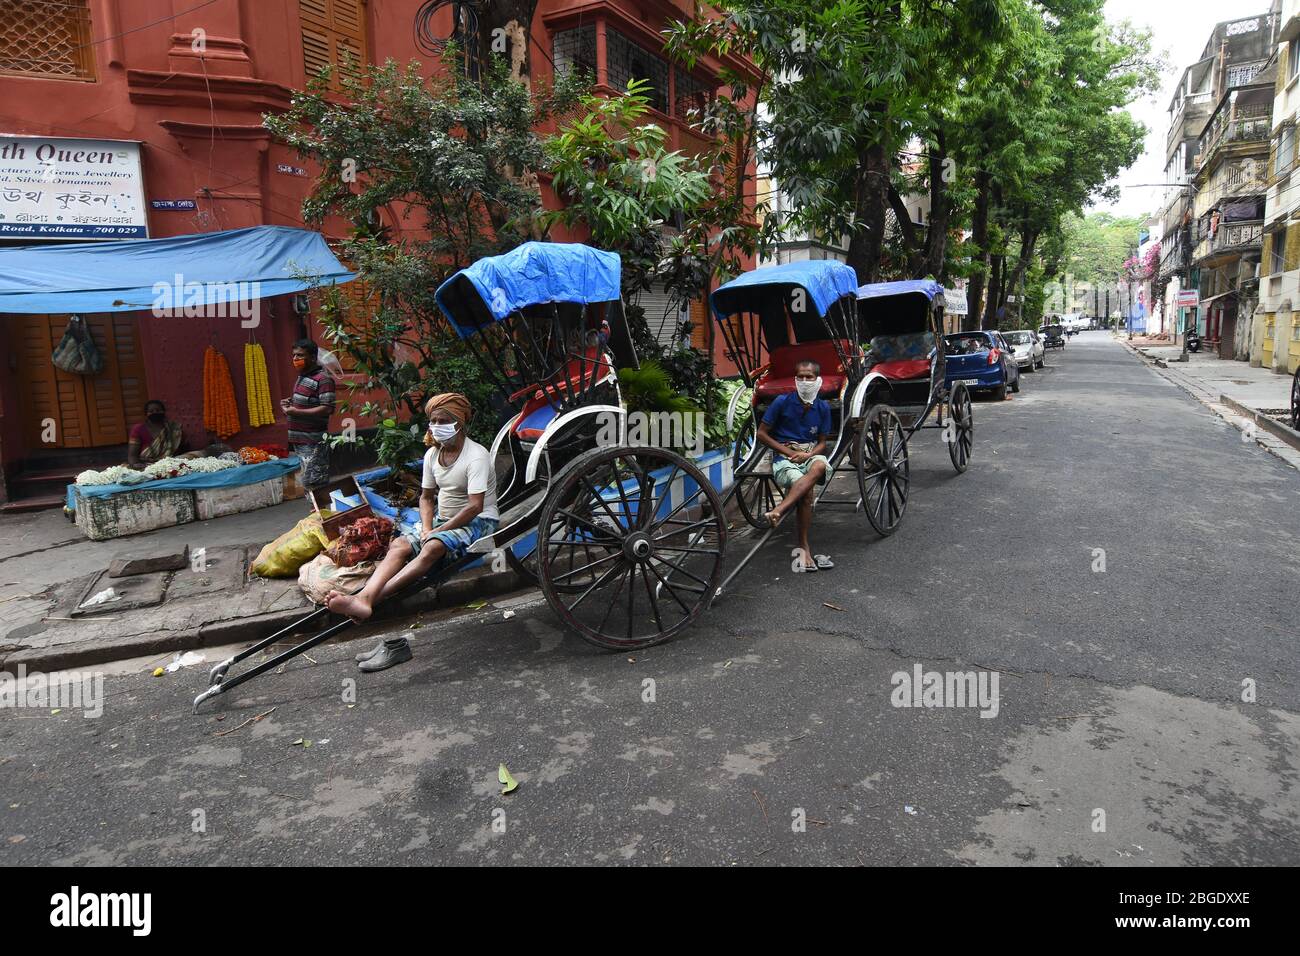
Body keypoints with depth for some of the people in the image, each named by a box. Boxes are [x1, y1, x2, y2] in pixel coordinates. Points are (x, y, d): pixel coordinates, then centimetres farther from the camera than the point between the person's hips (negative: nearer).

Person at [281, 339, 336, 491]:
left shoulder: (323, 379, -15)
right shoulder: (302, 377, 15)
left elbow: (327, 409, -23)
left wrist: (296, 412, -22)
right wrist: (290, 403, 8)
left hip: (313, 442, -10)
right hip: (300, 440, 10)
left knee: (314, 485, -8)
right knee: (308, 483, 15)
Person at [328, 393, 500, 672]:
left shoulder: (476, 456, -16)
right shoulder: (433, 455, 7)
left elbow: (475, 506, -22)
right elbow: (426, 497, 15)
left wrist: (436, 533, -20)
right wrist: (426, 528, -5)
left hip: (478, 523, -7)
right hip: (442, 521, 8)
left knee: (432, 548, -34)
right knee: (398, 545, -18)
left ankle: (370, 599, -45)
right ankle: (364, 598, -38)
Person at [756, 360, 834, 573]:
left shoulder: (823, 407, 7)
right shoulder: (782, 402, -3)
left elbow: (822, 443, 12)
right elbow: (761, 433, 0)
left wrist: (808, 454, -11)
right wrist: (788, 451, -8)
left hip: (810, 455, 3)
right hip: (784, 458, -3)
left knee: (820, 465, -37)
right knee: (806, 491, -32)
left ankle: (777, 512, -45)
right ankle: (804, 549, -26)